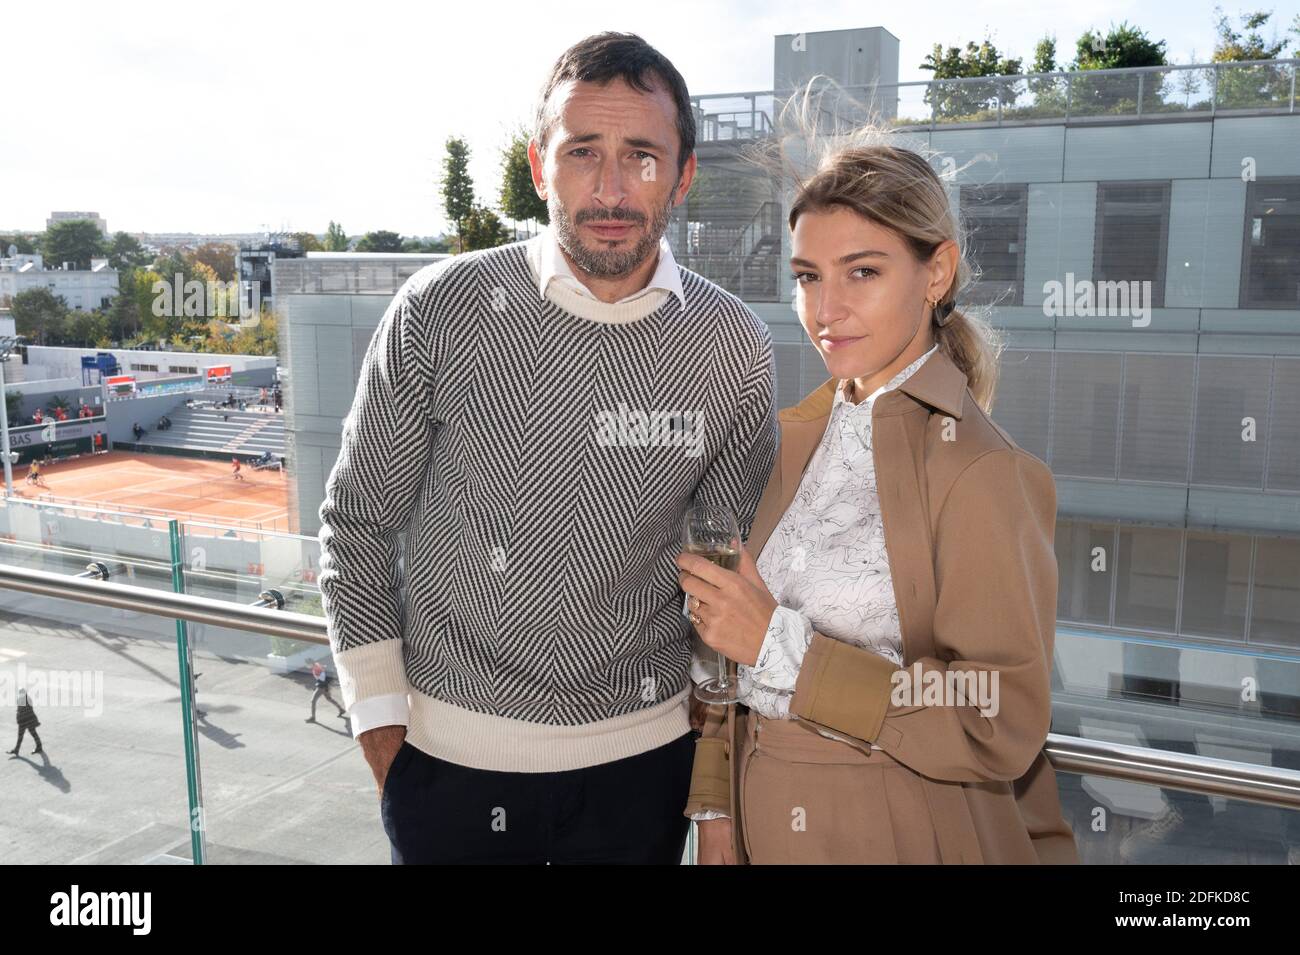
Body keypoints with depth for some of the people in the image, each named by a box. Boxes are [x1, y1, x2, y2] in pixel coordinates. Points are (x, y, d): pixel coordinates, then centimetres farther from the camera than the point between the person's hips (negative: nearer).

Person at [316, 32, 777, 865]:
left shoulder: (734, 349, -7)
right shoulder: (441, 310, -11)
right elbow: (357, 523, -1)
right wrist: (381, 718, -3)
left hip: (638, 761, 1)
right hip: (445, 753, 0)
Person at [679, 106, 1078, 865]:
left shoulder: (983, 470, -19)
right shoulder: (800, 435, 1)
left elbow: (1001, 730, -20)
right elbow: (731, 656, 5)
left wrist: (780, 644, -22)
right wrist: (716, 804, 2)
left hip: (900, 836, -5)